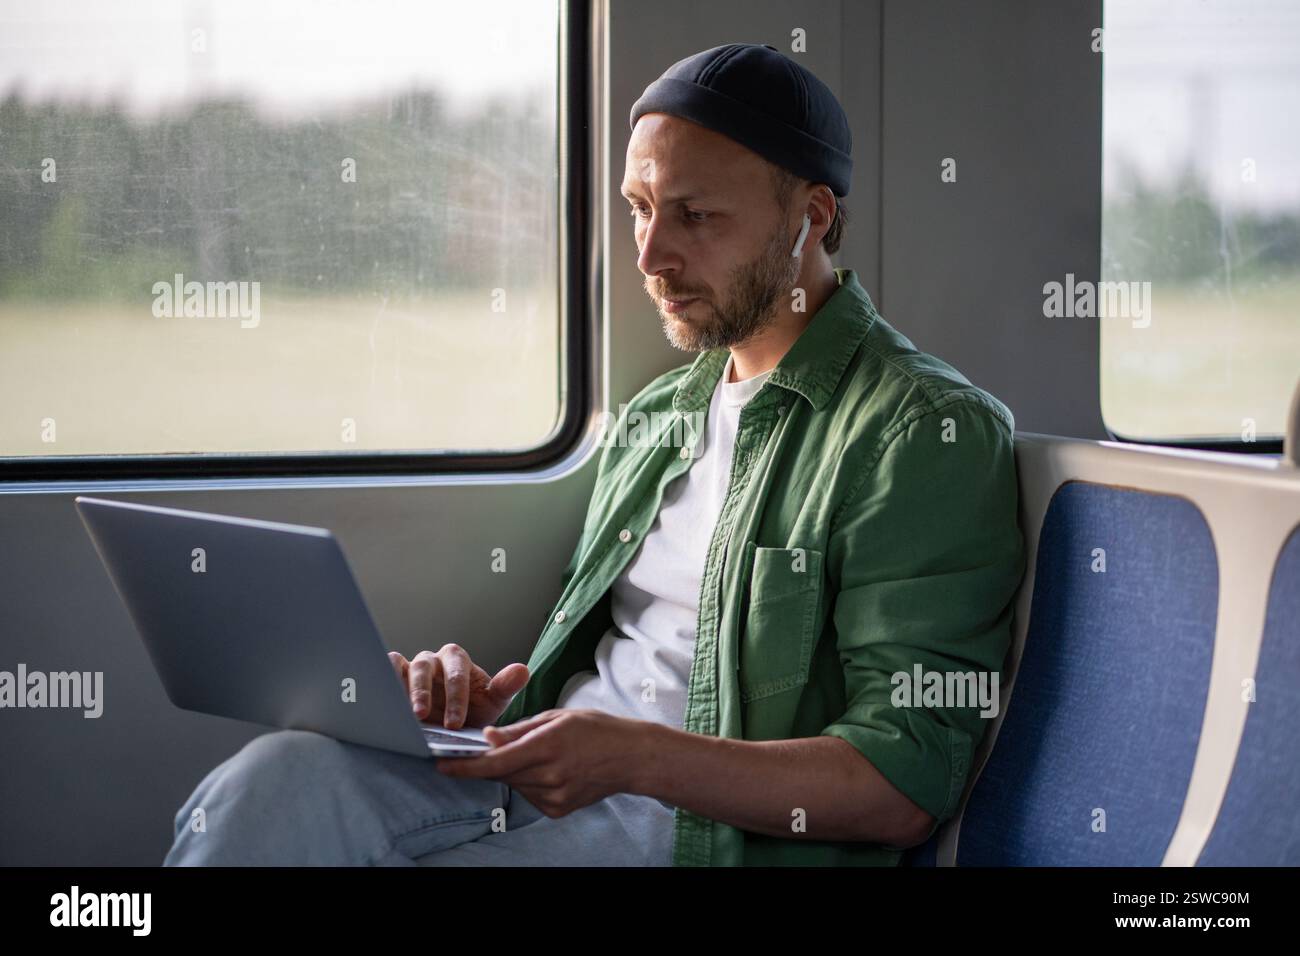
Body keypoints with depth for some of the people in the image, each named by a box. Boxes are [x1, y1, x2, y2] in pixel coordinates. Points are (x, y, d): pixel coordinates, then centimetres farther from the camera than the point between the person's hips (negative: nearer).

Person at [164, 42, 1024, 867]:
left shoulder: (929, 433, -5)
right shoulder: (655, 417, 22)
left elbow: (907, 787, -13)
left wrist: (635, 756, -23)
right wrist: (484, 703, 2)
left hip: (710, 826, -7)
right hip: (539, 778, 7)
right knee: (277, 779, -26)